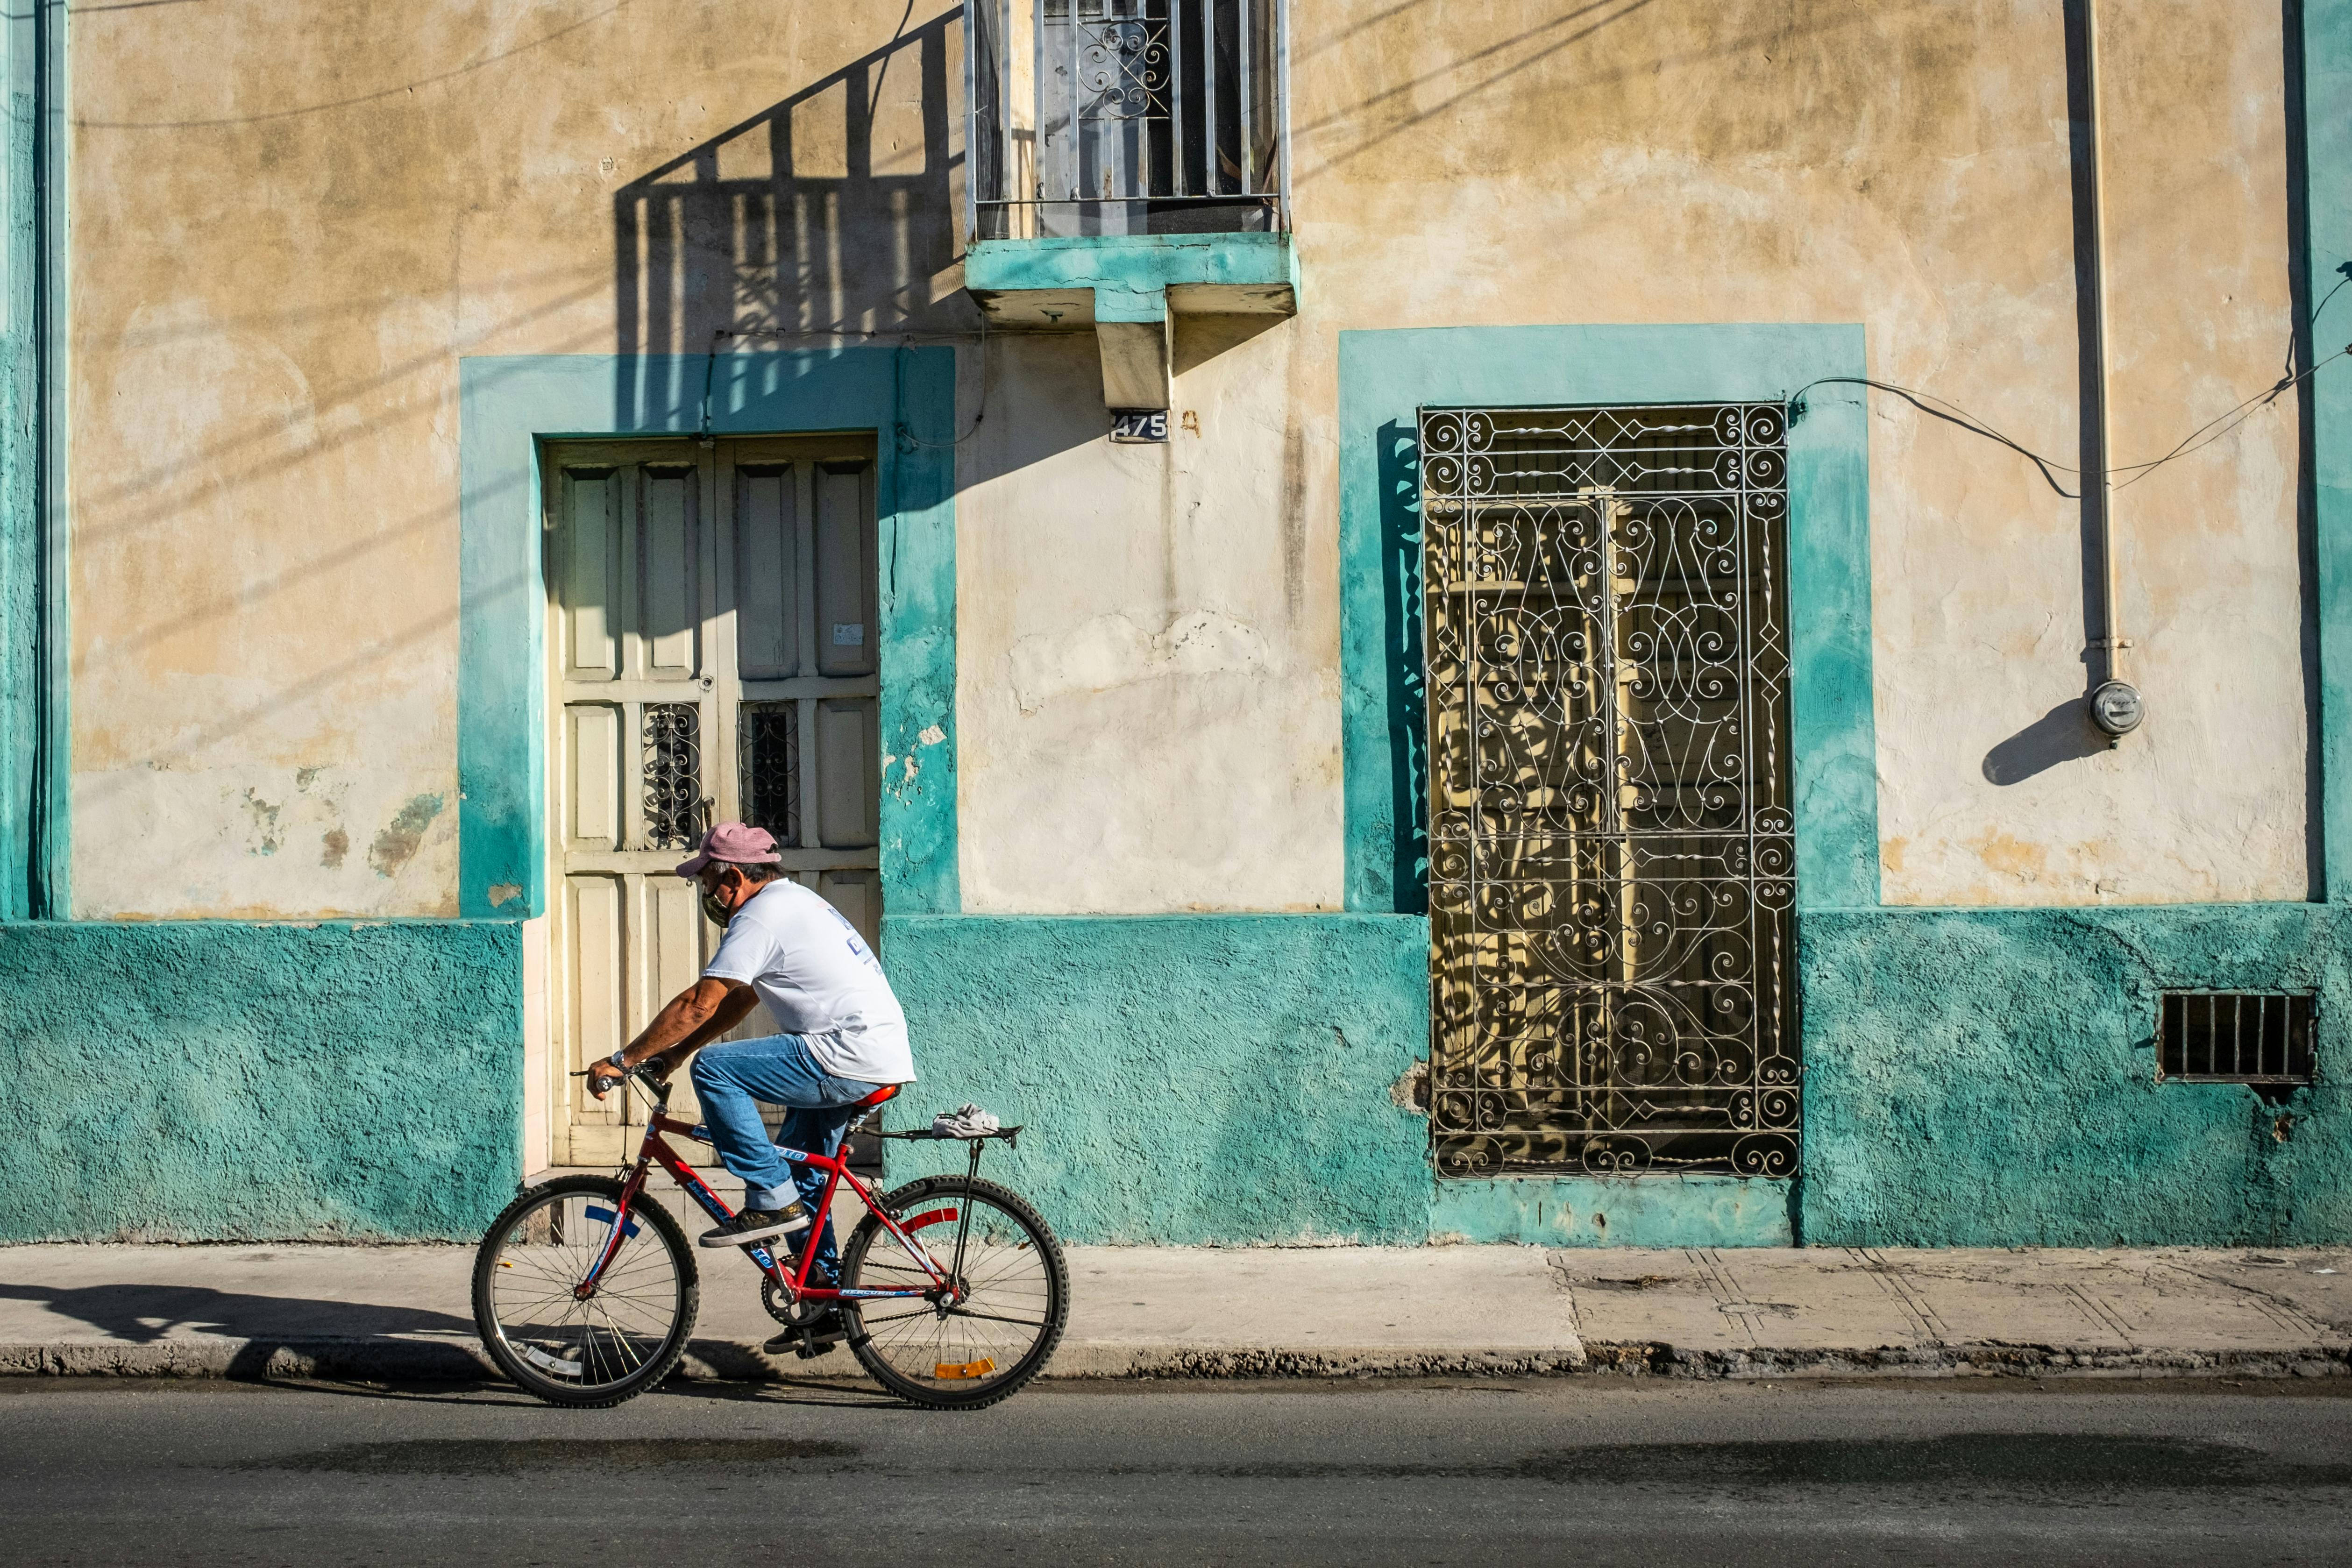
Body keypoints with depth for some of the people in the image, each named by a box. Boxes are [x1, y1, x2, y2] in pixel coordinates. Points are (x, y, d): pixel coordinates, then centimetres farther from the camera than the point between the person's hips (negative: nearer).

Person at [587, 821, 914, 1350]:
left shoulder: (762, 917, -10)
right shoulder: (794, 901, 22)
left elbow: (698, 1005, -15)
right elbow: (739, 1000, 26)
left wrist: (622, 1060, -9)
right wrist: (673, 1053, 21)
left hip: (848, 1057, -11)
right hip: (882, 1056, 11)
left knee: (714, 1068, -14)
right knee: (799, 1169, 20)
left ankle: (772, 1200, -9)